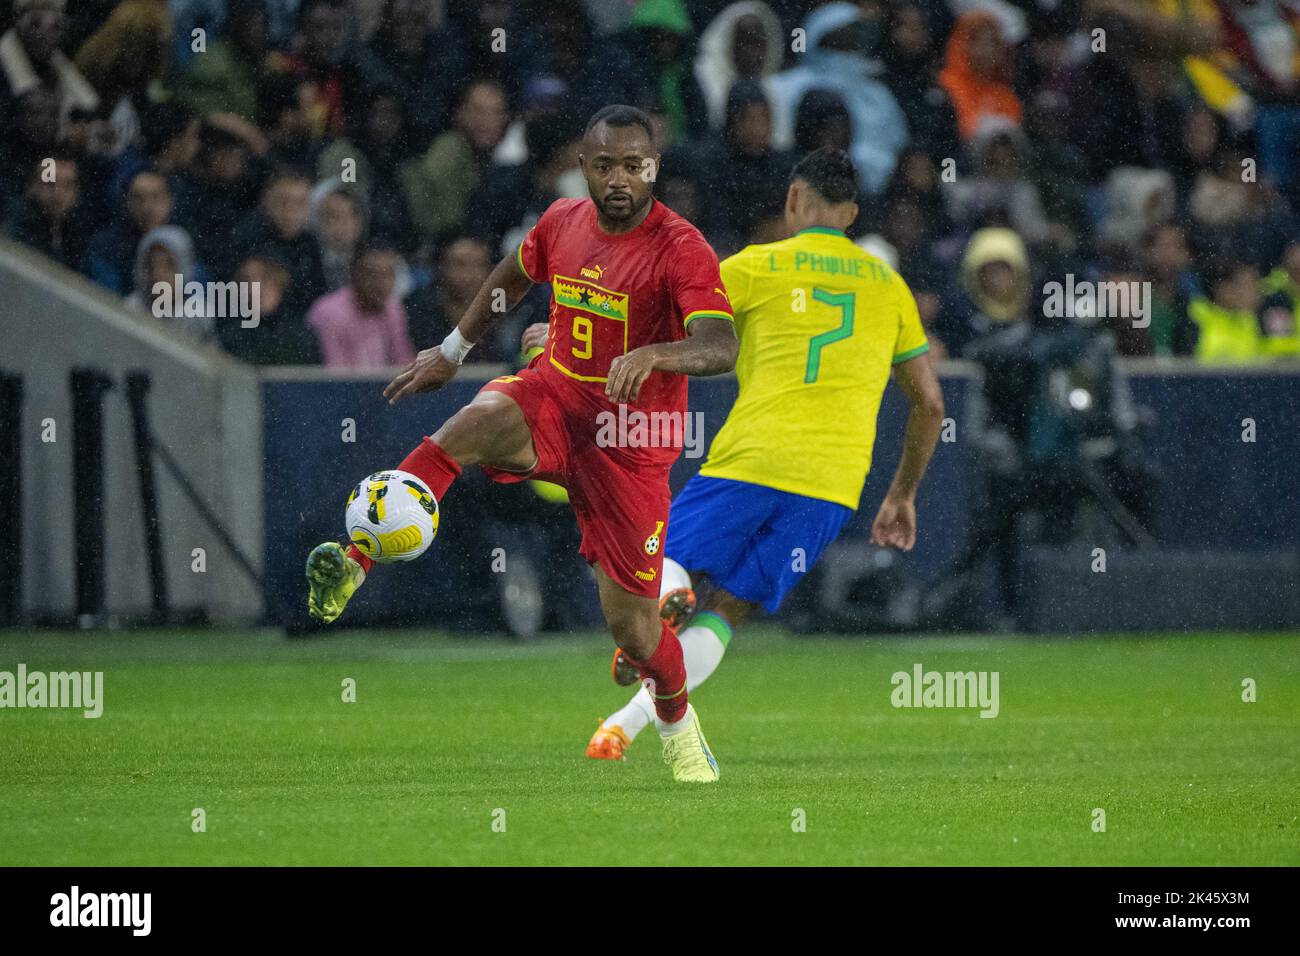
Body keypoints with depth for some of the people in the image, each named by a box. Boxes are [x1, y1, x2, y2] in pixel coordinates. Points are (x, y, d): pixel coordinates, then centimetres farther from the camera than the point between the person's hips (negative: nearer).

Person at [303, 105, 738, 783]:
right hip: (554, 395, 3)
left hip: (629, 440, -3)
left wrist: (653, 355, -47)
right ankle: (352, 566, -44)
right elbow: (511, 277, 24)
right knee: (479, 421, -35)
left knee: (632, 625, 0)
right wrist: (452, 351, 27)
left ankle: (677, 723, 34)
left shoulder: (680, 249, -15)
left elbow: (720, 348, -29)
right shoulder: (563, 222, 2)